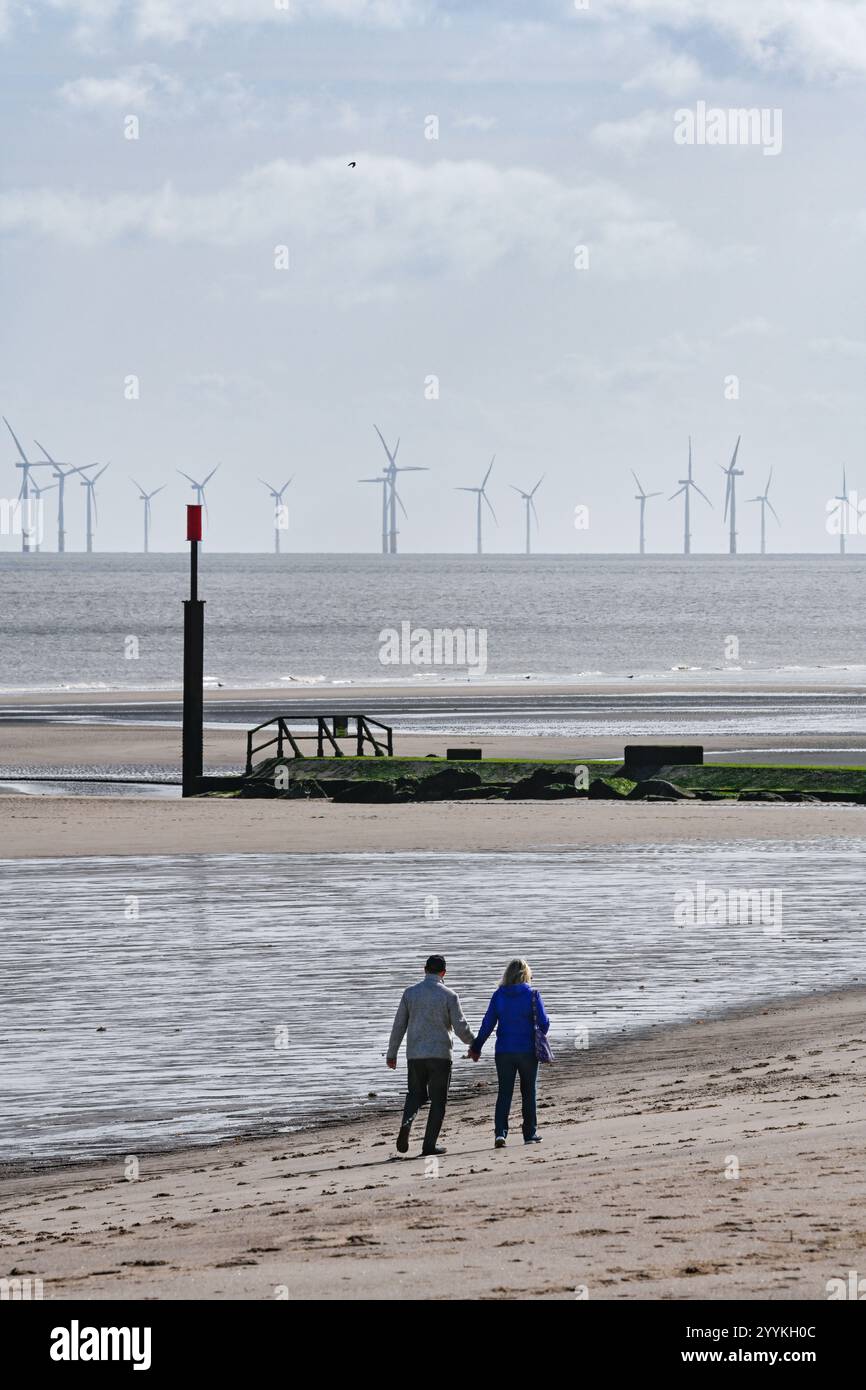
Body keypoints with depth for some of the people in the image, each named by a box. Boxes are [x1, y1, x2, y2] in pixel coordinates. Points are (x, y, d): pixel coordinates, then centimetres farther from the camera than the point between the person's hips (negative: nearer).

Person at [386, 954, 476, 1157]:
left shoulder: (410, 993, 2)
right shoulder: (449, 996, -6)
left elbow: (399, 1025, 4)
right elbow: (461, 1027, -6)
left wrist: (392, 1053, 12)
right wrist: (474, 1043, 14)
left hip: (415, 1054, 3)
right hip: (440, 1054, -3)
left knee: (416, 1094, 17)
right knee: (438, 1100, 7)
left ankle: (406, 1123, -12)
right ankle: (429, 1144, 1)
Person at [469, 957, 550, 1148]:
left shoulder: (499, 995, -1)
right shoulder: (532, 995, -7)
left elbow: (488, 1024, -1)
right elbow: (543, 1023, -6)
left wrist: (476, 1047, 7)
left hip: (504, 1051, 1)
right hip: (527, 1051, -1)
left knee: (504, 1092, 3)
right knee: (528, 1092, 12)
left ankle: (500, 1132, -13)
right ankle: (530, 1133, 18)